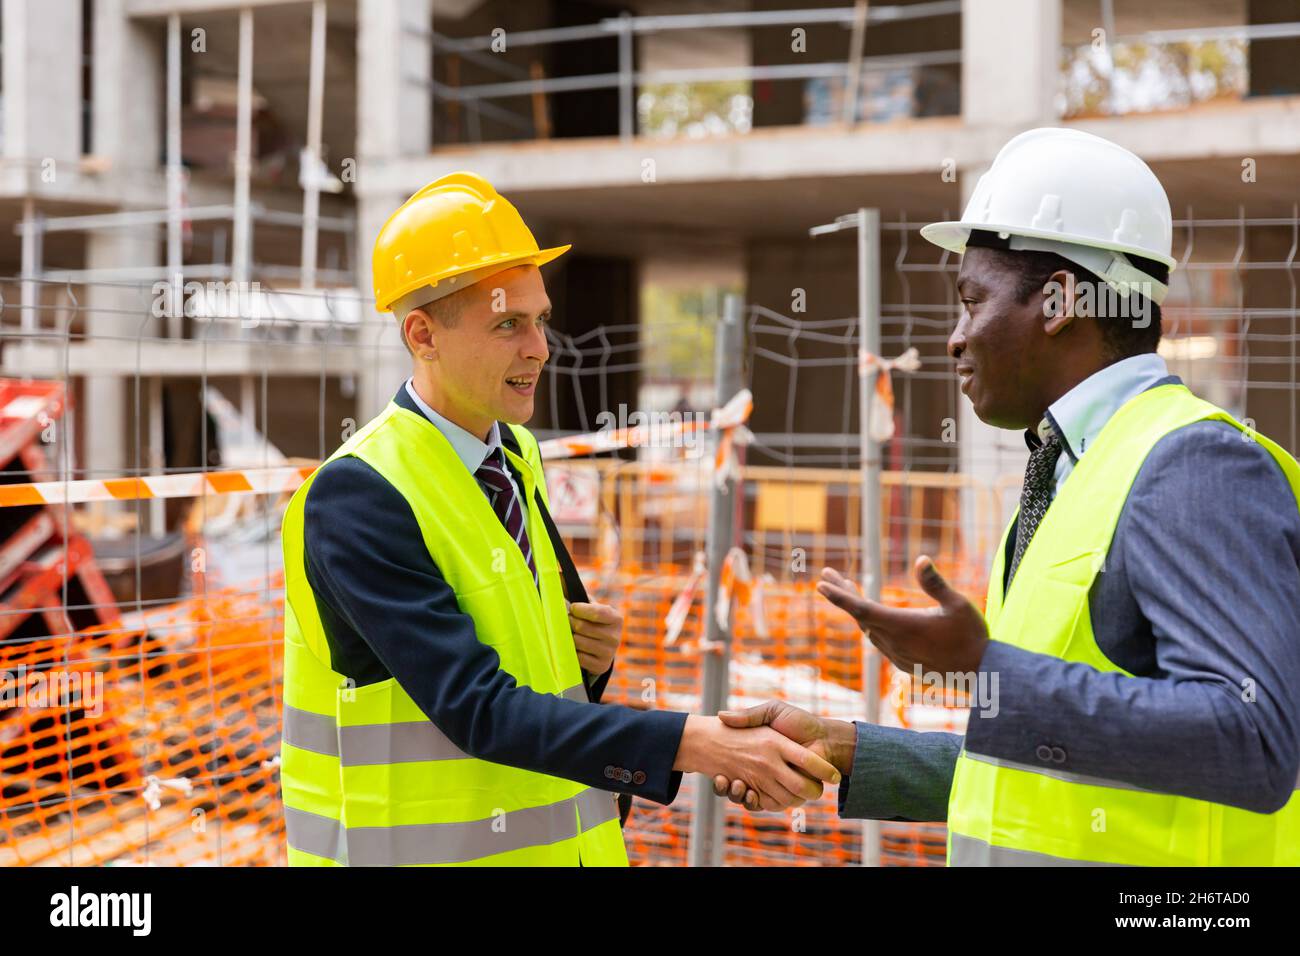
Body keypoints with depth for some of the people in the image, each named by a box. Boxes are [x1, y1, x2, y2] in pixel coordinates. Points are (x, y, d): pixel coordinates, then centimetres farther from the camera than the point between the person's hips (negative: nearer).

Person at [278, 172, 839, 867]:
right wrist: (694, 744, -32)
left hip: (559, 838, 7)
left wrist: (590, 653, -7)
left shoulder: (516, 457, 6)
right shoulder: (357, 496, -18)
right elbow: (476, 709, -26)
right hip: (417, 844, -6)